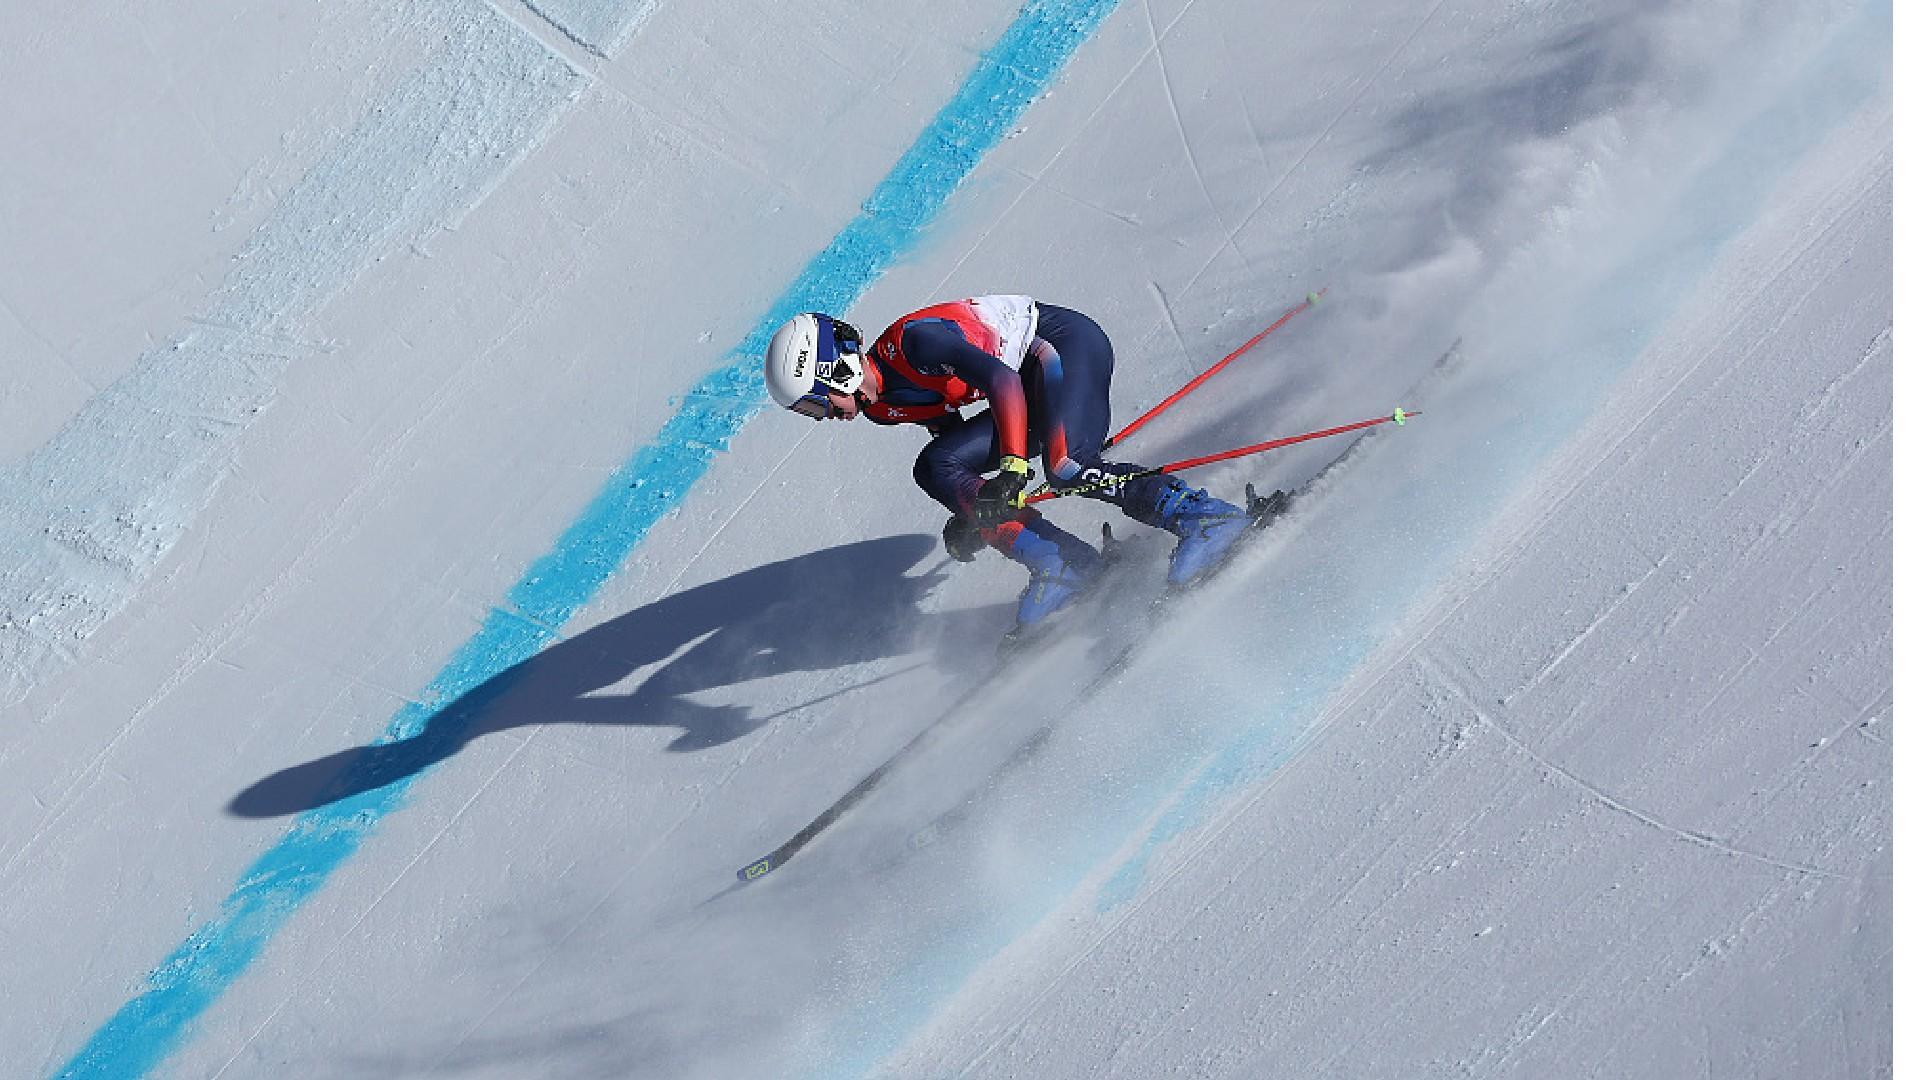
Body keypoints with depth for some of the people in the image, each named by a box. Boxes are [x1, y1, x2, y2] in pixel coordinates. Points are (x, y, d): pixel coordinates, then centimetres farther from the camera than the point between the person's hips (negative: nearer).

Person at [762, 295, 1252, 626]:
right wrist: (969, 511, 1)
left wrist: (1014, 466, -40)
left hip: (1065, 339, -9)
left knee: (1065, 468, -32)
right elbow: (953, 432, 13)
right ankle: (1056, 560, -10)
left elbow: (1001, 379, -33)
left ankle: (1203, 515, -23)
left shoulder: (911, 340, -25)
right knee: (935, 467, -8)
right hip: (1032, 387, 9)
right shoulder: (880, 406, 2)